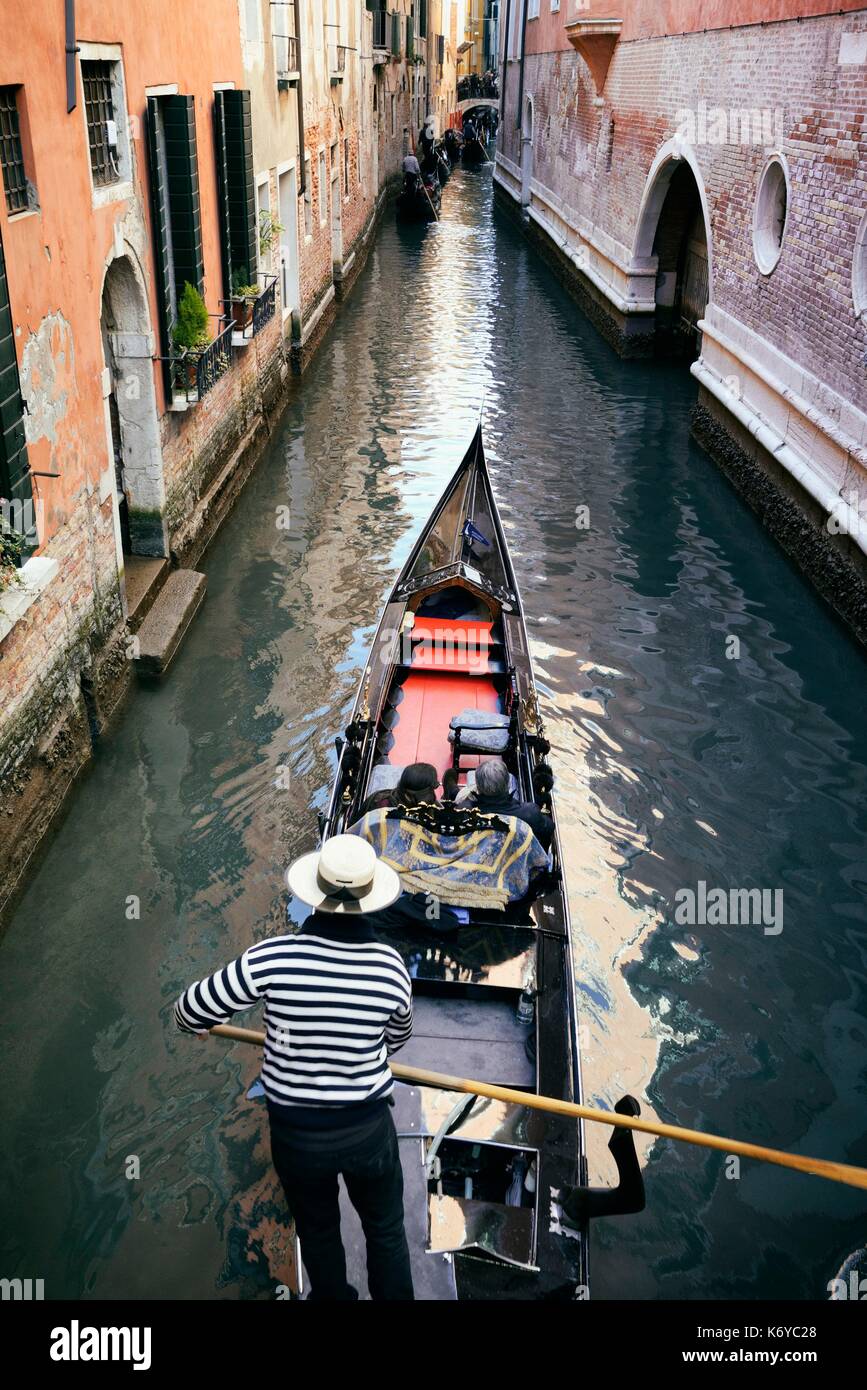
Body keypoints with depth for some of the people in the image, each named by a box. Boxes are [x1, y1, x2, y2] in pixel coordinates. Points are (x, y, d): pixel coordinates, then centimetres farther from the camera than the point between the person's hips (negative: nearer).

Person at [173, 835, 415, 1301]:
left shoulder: (272, 958, -24)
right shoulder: (389, 965, -18)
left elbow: (192, 1010, -11)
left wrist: (191, 1019, 14)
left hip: (296, 1131, 0)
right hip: (368, 1127, 0)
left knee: (318, 1234, 27)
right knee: (386, 1231, 25)